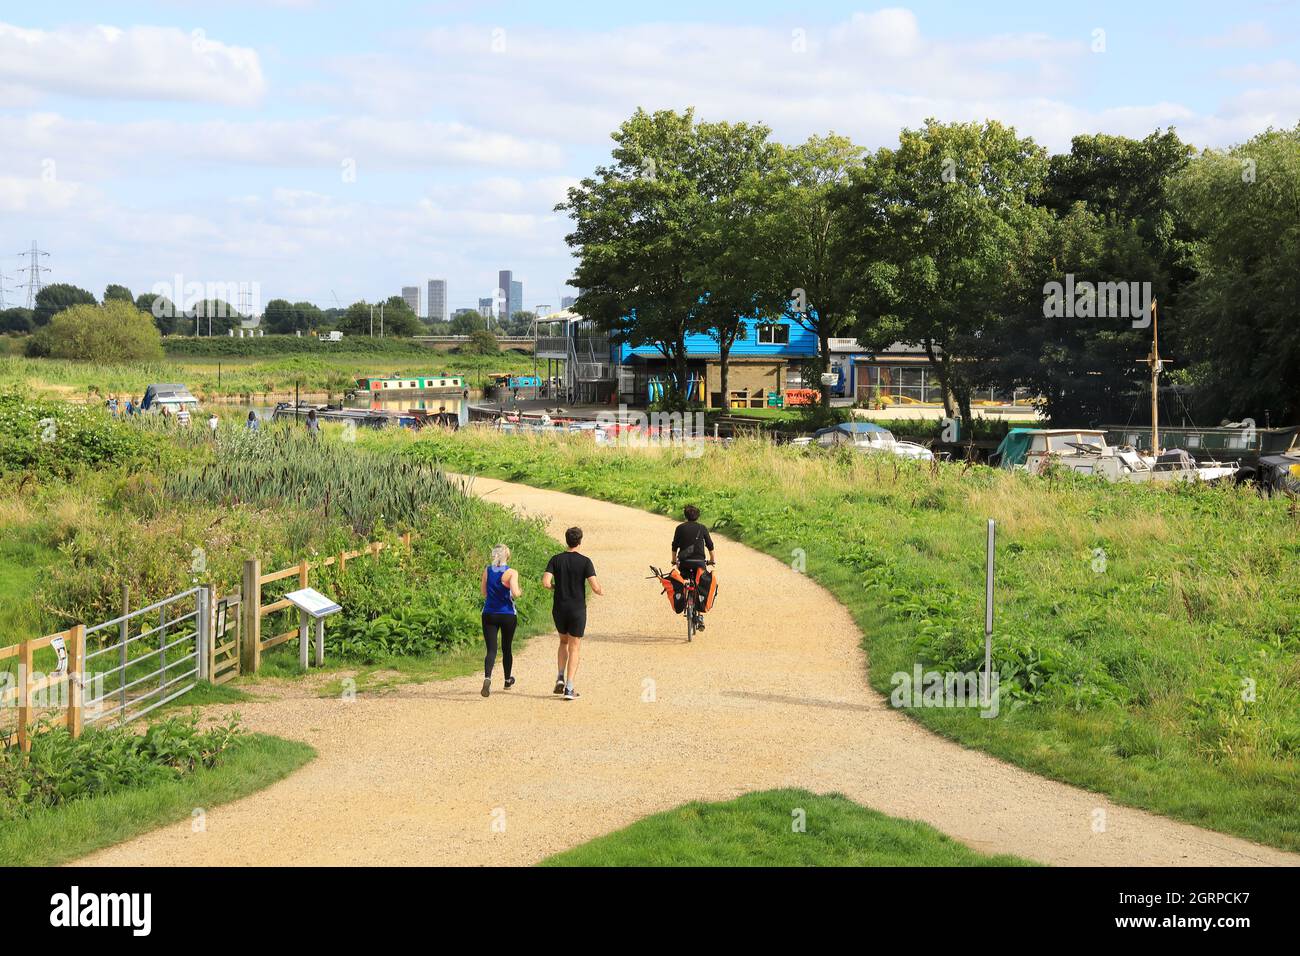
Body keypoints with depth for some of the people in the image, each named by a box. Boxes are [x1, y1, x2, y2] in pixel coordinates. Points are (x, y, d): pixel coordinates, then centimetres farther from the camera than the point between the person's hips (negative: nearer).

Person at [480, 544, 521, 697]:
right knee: (506, 648, 17)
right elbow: (515, 593, -19)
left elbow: (484, 592, 9)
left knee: (491, 649, -3)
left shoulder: (487, 571, 2)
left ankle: (487, 677, -29)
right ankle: (508, 681, 33)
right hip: (508, 615, -2)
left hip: (489, 614, 2)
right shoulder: (511, 573, -10)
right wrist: (519, 591, 2)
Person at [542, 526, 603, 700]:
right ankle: (569, 689, -3)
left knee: (564, 641, 25)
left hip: (559, 609, 3)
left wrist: (554, 587, 11)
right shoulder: (585, 562, -8)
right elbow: (595, 587, -13)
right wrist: (601, 591, 11)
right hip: (578, 609, -3)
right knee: (574, 648, 4)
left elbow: (545, 582, -11)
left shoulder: (556, 559, -1)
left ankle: (560, 678, 9)